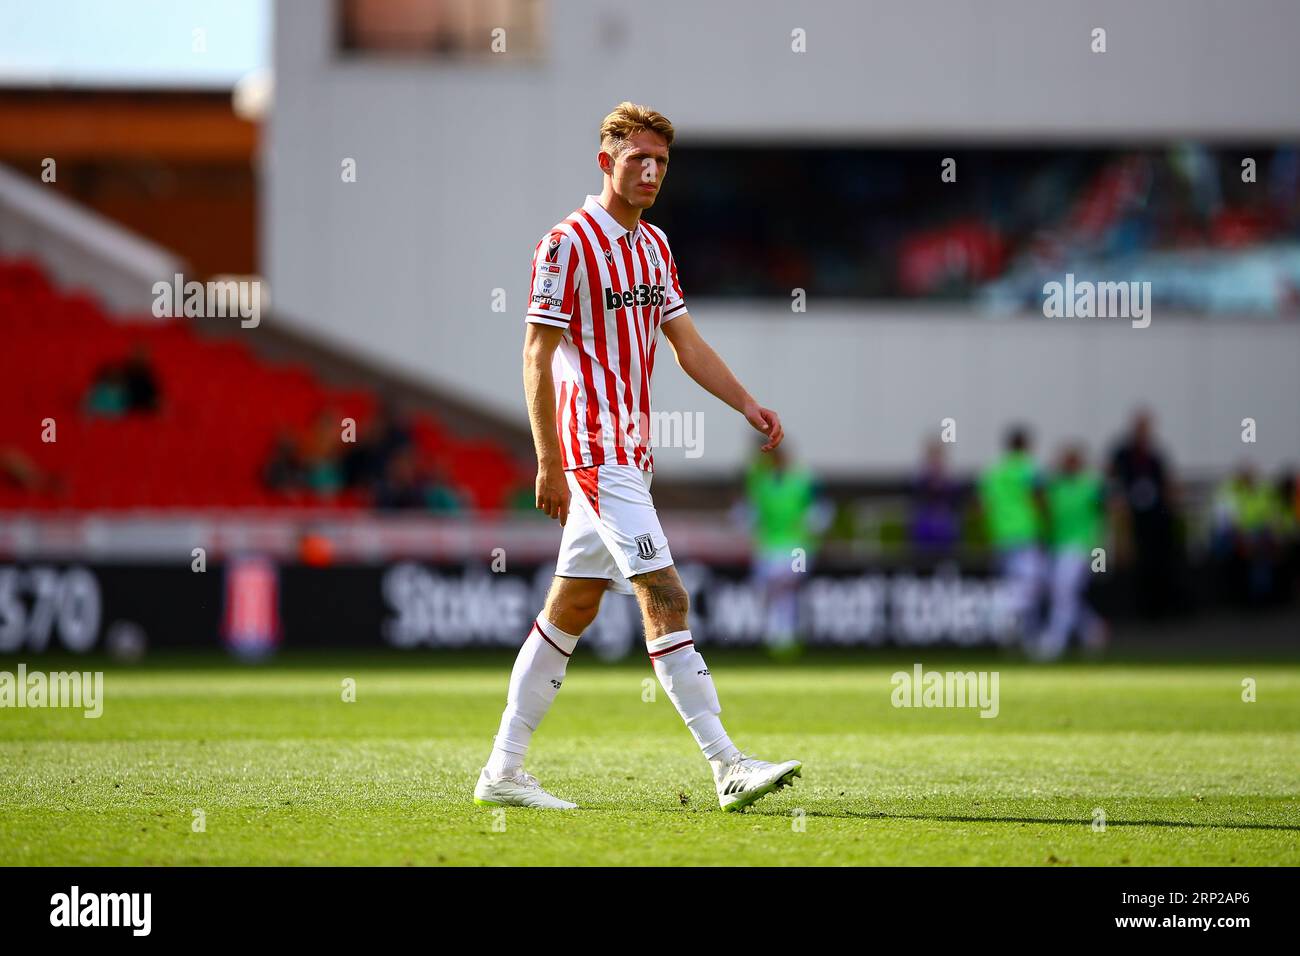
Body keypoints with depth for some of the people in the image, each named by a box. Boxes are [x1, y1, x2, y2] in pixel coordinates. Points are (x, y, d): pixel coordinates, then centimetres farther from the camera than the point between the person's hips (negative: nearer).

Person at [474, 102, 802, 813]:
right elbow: (537, 356, -12)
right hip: (598, 451, -9)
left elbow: (686, 344, 19)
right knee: (664, 598, -14)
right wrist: (549, 463, -16)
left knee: (572, 607, 10)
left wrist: (748, 405, 5)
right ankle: (726, 767, -16)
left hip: (629, 449, 9)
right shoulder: (568, 244, -11)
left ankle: (503, 770, 16)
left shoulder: (654, 246, 14)